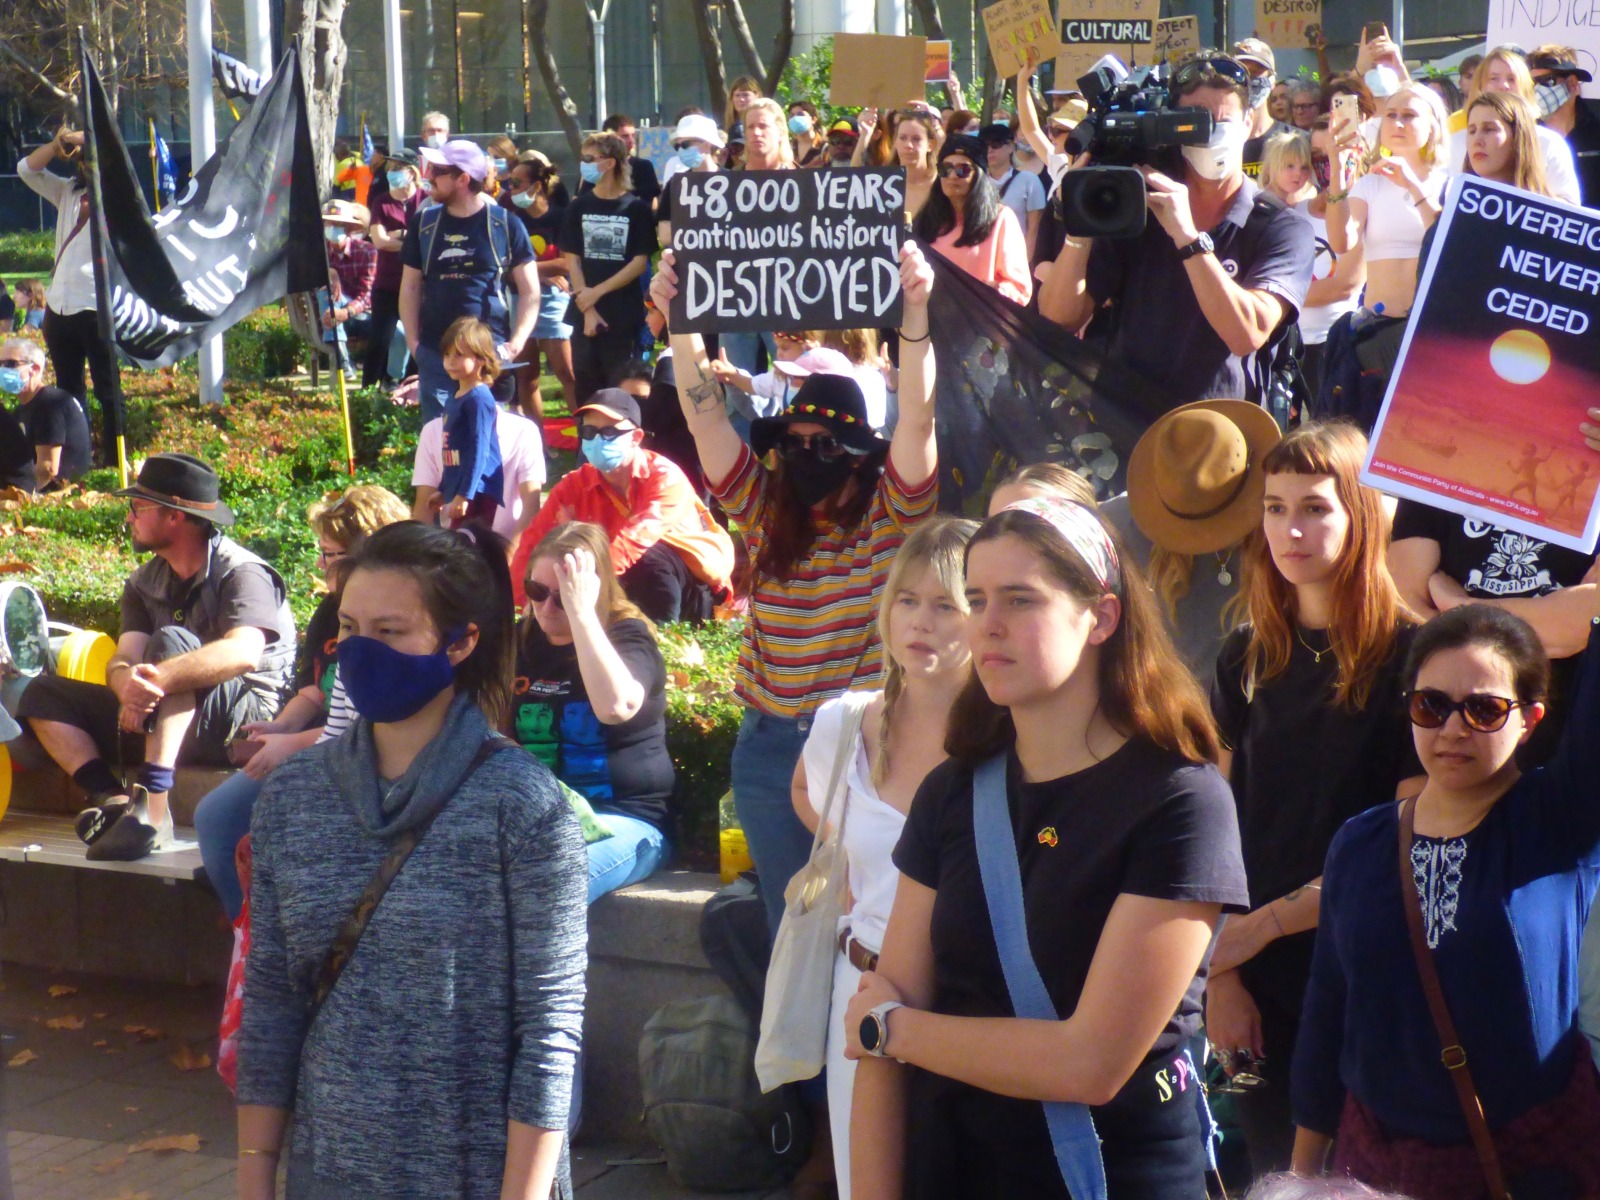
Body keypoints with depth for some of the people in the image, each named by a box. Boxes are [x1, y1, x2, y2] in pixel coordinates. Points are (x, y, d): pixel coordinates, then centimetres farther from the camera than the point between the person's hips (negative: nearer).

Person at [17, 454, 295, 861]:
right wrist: (128, 688, -31)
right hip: (158, 720, 7)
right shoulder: (144, 583, 12)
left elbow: (244, 653, -30)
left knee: (169, 642, -33)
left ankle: (152, 808, -47)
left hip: (244, 720, -7)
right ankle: (111, 797, -24)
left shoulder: (241, 573, -11)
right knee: (44, 694, -2)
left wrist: (157, 678, -43)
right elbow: (125, 657, -4)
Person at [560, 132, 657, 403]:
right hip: (584, 312, 3)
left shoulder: (635, 208, -1)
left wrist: (598, 292, -10)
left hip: (624, 315, -3)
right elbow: (572, 259, 4)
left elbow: (640, 262, -4)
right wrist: (588, 309, -7)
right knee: (586, 388, 4)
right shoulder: (580, 207, 7)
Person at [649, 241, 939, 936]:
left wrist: (915, 312, -28)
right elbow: (706, 419, 0)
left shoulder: (892, 514, -3)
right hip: (771, 742, 4)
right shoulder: (766, 512, 7)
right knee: (789, 922, 11)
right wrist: (682, 322, -11)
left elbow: (916, 419, -16)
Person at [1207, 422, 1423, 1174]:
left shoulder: (1409, 657, -8)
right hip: (1259, 991, 4)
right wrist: (1220, 976, -6)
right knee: (1273, 1172, 11)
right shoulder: (1247, 658, 7)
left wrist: (1265, 923, -13)